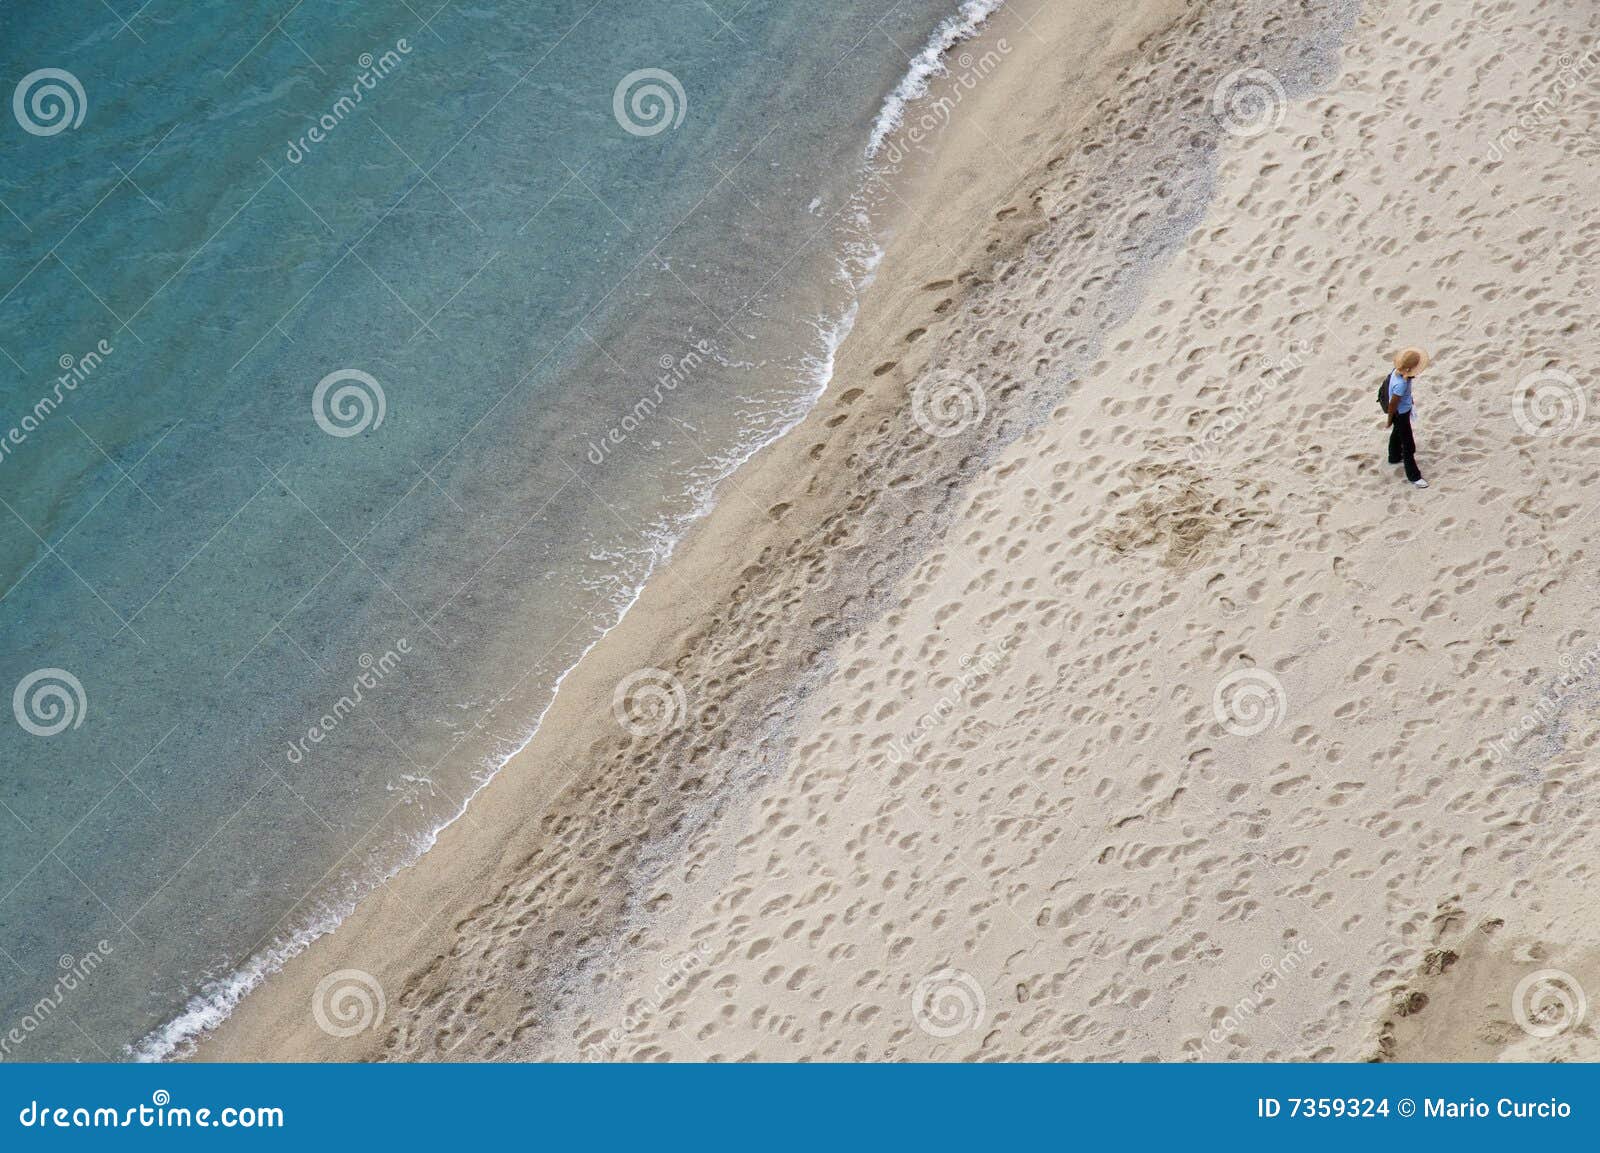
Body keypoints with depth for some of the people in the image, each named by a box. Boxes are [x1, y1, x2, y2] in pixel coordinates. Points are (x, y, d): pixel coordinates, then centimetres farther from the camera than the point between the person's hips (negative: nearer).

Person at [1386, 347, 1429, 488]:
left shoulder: (1398, 371, -16)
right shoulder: (1400, 384, -41)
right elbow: (1392, 405, -29)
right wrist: (1390, 421, -13)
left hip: (1404, 409, 9)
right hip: (1400, 414, -9)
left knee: (1397, 434, 33)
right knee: (1408, 445, 7)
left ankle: (1394, 457, 58)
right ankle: (1413, 476, 22)